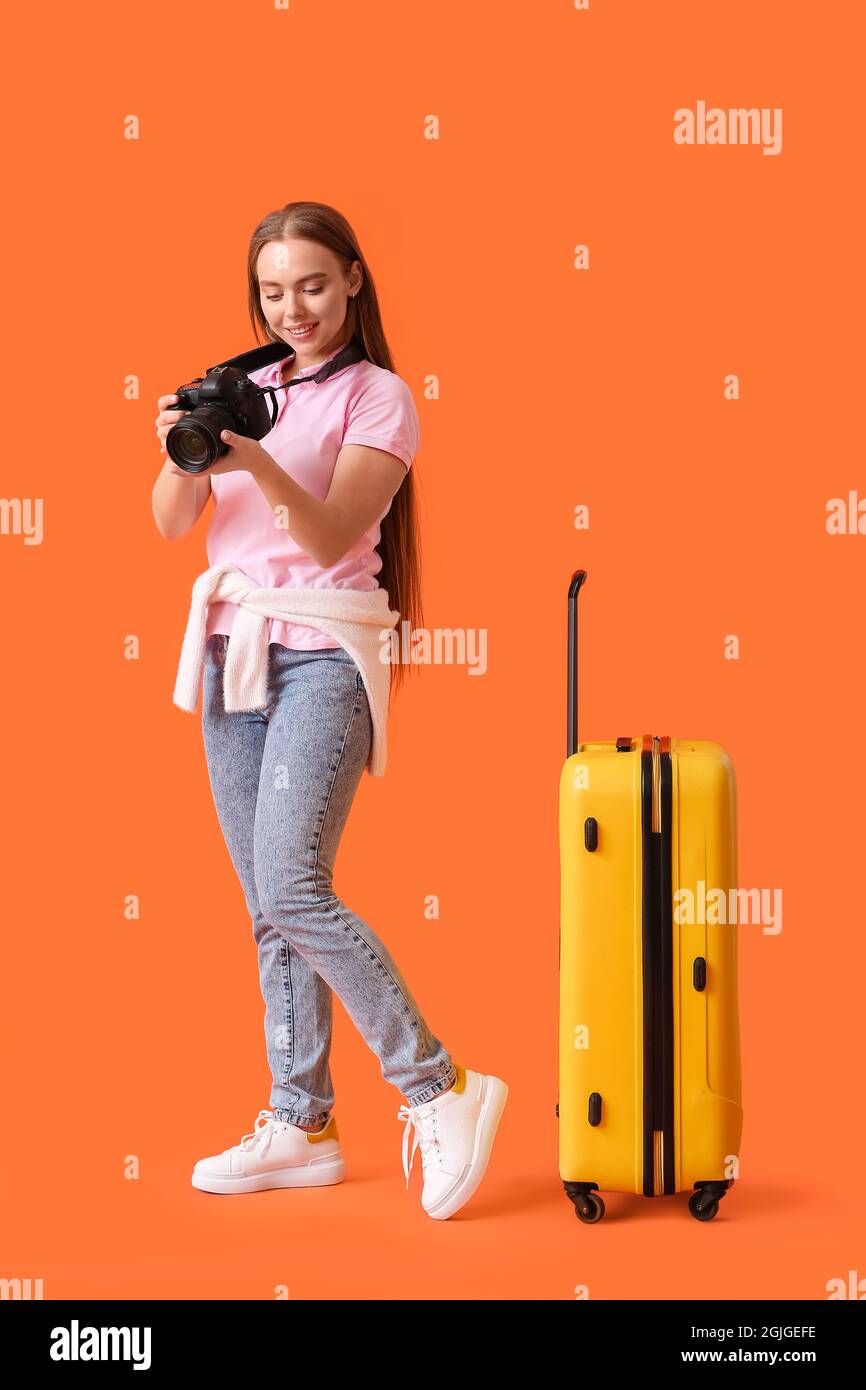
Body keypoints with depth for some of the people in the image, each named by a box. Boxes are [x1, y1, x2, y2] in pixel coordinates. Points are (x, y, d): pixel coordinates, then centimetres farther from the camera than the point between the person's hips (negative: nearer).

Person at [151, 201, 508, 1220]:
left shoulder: (379, 396, -2)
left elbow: (332, 534, -13)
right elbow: (170, 524, 5)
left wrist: (259, 462, -28)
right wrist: (186, 454, -15)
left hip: (322, 657, -6)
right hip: (231, 650, 6)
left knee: (292, 889, -17)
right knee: (268, 908, 7)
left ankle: (441, 1092, -7)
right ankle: (301, 1127, 15)